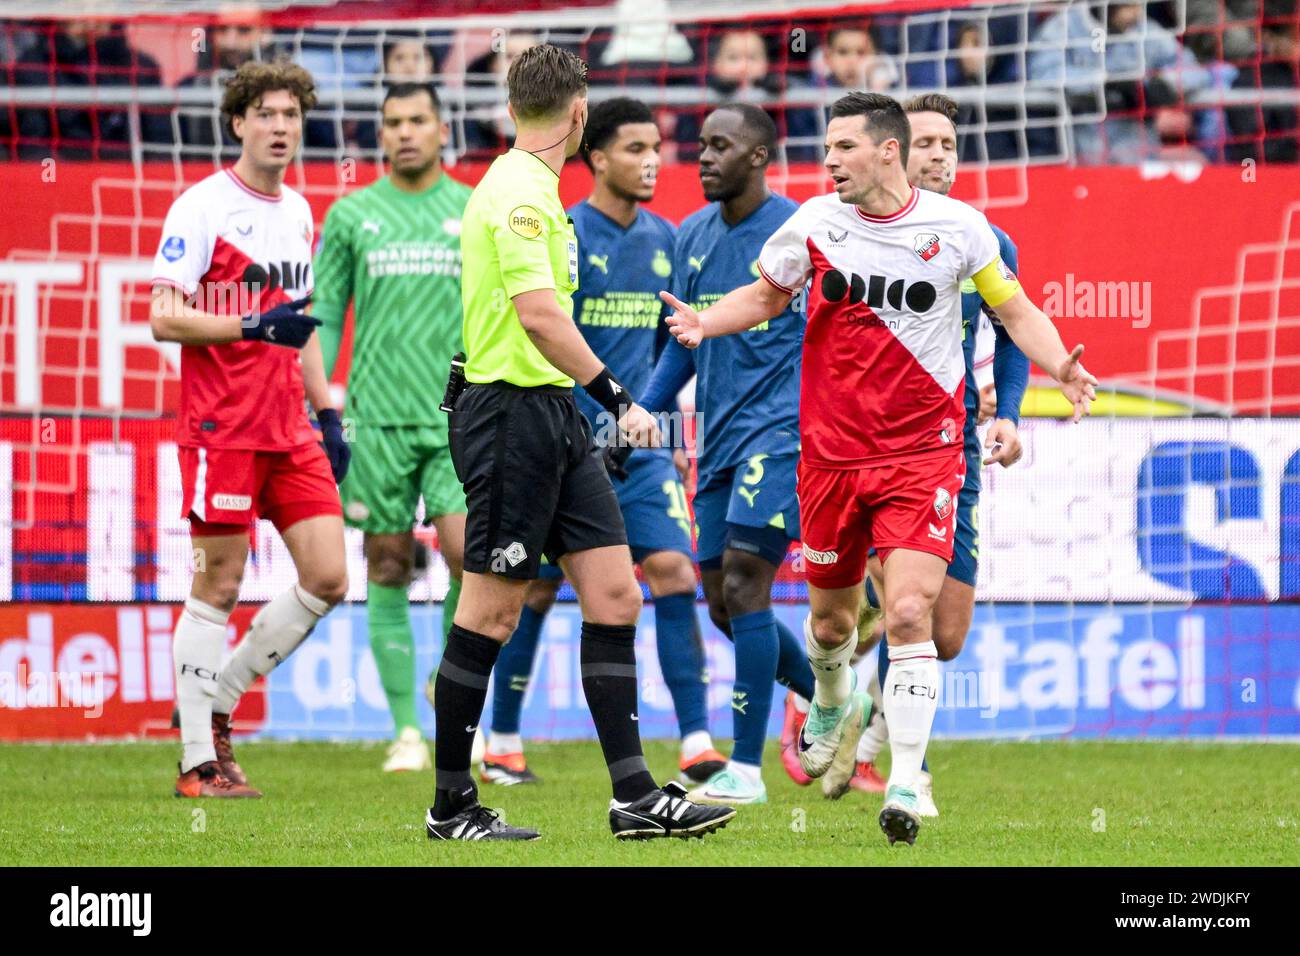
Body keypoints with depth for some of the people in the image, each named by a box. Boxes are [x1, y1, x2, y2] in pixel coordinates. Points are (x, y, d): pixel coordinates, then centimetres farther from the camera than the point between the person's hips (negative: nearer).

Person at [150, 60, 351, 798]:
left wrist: (328, 413, 18)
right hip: (221, 426, -7)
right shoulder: (202, 206, -7)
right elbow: (164, 318, -12)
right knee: (218, 586, -4)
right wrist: (255, 327, -23)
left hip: (290, 430, 7)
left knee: (328, 579, 0)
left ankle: (216, 701, 15)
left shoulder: (298, 211, 15)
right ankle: (199, 761, 3)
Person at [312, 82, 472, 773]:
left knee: (468, 555, -14)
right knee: (388, 572, 1)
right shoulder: (350, 216, 7)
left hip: (460, 417, 0)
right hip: (377, 416, 0)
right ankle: (407, 732, 6)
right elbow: (323, 317, 8)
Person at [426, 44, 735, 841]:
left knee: (615, 596, 4)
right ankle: (452, 807, 5)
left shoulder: (534, 190, 15)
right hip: (512, 410, -10)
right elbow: (539, 314, -26)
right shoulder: (517, 192, -15)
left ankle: (635, 795, 3)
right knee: (492, 612, -3)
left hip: (557, 417, 10)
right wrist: (617, 397, -26)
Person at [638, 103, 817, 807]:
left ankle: (745, 770, -13)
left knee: (744, 586, -15)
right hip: (721, 441, 7)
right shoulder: (692, 237, 12)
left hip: (783, 430, -7)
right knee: (723, 603, 6)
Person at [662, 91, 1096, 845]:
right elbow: (767, 296, 16)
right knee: (832, 619, 13)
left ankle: (906, 783, -13)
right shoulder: (815, 223, -1)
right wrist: (706, 321, -3)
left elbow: (1015, 309, 4)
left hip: (923, 453, -3)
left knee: (909, 612, -17)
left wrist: (1060, 366, -14)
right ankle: (834, 705, 47)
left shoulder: (956, 226, -6)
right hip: (831, 452, 3)